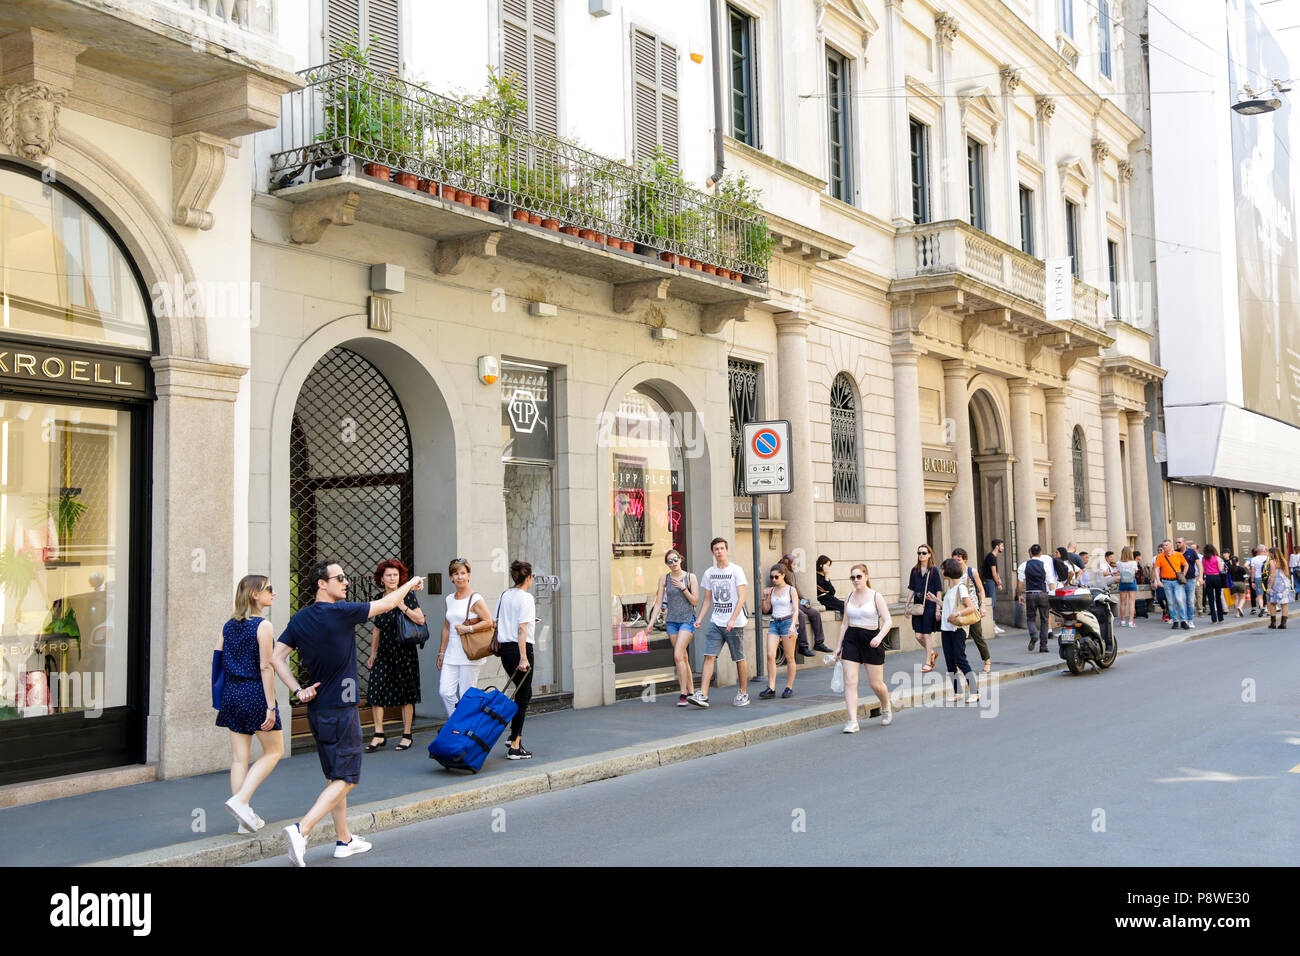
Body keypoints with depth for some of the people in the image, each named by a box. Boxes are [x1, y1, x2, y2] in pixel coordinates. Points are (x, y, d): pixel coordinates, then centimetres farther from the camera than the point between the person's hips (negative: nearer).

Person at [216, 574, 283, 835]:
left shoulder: (229, 626, 8)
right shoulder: (263, 626, -12)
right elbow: (265, 667, -15)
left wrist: (221, 696, 16)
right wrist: (270, 706, -13)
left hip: (232, 693, 7)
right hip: (255, 694, -7)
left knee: (239, 758, 9)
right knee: (274, 751, 9)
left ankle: (245, 818, 14)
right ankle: (241, 800, -5)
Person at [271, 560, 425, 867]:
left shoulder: (300, 619, 4)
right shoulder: (340, 612, -16)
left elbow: (276, 658, 3)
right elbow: (386, 603, -5)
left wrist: (298, 690, 1)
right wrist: (410, 584, 12)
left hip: (316, 710, 8)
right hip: (340, 710, -8)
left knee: (335, 777, 17)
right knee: (345, 779, -3)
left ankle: (344, 840, 24)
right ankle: (301, 829, -18)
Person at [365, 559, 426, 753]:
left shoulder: (407, 596, -4)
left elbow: (420, 619, -12)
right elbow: (376, 630, 16)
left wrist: (402, 606, -19)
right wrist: (372, 653, 15)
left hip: (404, 651, -4)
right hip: (384, 652, 4)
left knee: (406, 693, 3)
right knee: (375, 691, -4)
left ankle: (407, 735, 12)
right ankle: (379, 735, 4)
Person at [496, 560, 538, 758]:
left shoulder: (504, 596, 9)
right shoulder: (526, 598, -12)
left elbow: (496, 623, 13)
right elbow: (522, 628, -19)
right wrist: (523, 658, -21)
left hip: (506, 649, 8)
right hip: (521, 648, -8)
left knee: (524, 693, 21)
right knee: (522, 697, -1)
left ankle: (514, 737, 20)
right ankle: (515, 747, -1)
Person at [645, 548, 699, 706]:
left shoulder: (690, 577, -2)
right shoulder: (664, 579, 6)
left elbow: (695, 602, -3)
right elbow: (659, 603, 7)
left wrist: (683, 588, -13)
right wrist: (651, 622, -1)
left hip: (687, 620, -4)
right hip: (671, 621, 4)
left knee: (678, 655, -17)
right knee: (683, 658, 7)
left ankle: (683, 694, -13)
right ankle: (691, 691, 16)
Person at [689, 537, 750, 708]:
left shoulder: (736, 570, -5)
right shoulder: (709, 573, 10)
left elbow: (741, 598, -12)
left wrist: (732, 620, -22)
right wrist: (699, 618, 2)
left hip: (735, 623, -4)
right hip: (715, 622, 4)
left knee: (739, 659, 5)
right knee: (709, 656, -8)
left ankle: (743, 694, 19)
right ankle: (702, 695, -13)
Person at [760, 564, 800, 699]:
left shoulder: (791, 590, -1)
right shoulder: (771, 590, 11)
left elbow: (795, 610, -7)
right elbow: (766, 610, 15)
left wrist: (792, 626, -20)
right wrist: (765, 597, 0)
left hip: (787, 622, -4)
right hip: (774, 623, 4)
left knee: (789, 657, 2)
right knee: (770, 655, -9)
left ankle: (789, 687, 10)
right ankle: (771, 688, -7)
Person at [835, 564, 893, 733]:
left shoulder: (876, 596, -4)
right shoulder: (849, 597, 10)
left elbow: (888, 621, -9)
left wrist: (879, 637, -26)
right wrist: (839, 646, 13)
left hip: (871, 640, -3)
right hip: (851, 639, 4)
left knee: (876, 684, 4)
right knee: (850, 682, -8)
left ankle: (886, 708, 36)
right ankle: (853, 722, -8)